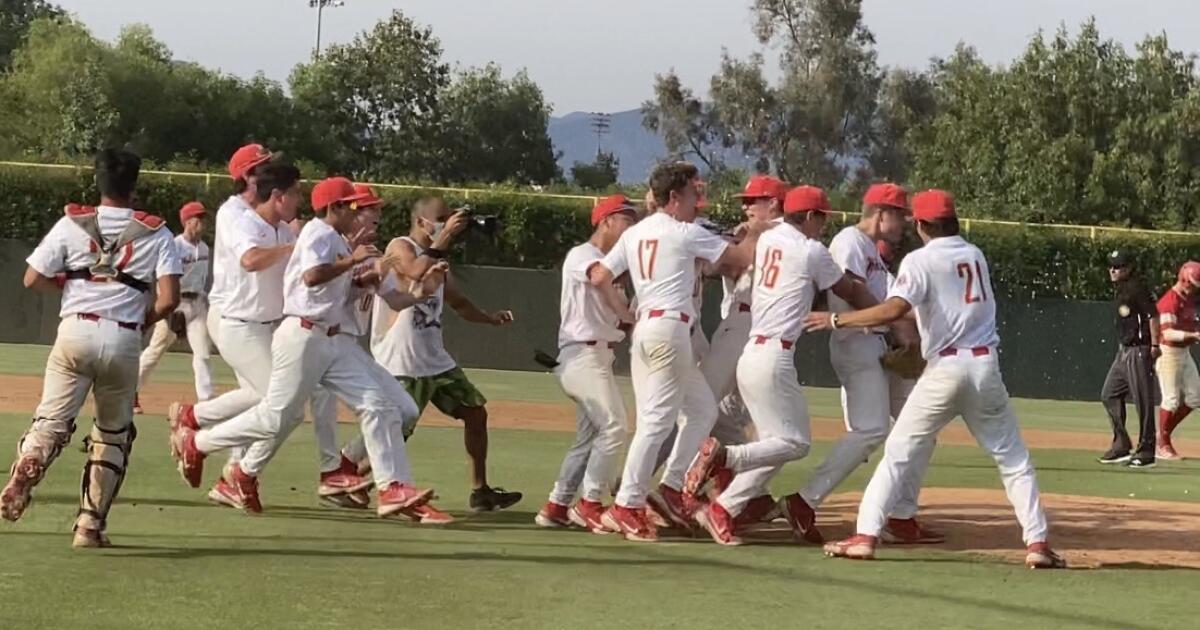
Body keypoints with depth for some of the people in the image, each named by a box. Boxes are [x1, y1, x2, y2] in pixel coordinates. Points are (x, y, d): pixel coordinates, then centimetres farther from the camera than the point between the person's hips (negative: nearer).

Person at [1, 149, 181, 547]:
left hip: (75, 331, 0)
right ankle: (91, 524, 11)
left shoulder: (72, 224, 5)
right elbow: (169, 299, -5)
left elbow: (33, 280, 4)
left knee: (52, 421, -2)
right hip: (124, 341, 0)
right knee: (114, 434, 15)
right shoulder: (155, 233, 5)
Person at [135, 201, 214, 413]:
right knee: (156, 349, 3)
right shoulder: (175, 246, -12)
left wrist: (206, 303, 17)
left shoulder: (204, 248, 10)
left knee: (203, 352, -5)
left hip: (197, 303, 6)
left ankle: (206, 401, -7)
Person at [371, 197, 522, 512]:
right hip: (401, 365, -9)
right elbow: (418, 273, -30)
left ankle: (480, 492, 15)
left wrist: (492, 318, 7)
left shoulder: (437, 259, 17)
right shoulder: (400, 247, -8)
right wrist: (446, 235, -26)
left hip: (436, 361, 9)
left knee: (475, 412, 8)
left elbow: (459, 303, 23)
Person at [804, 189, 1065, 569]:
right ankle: (1037, 541, 2)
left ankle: (866, 535, -3)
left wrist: (837, 320, -11)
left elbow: (894, 310, -18)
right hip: (985, 365, 4)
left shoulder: (920, 261, -4)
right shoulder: (975, 255, 14)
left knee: (898, 453, 4)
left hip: (945, 369, -4)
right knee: (1013, 458, 10)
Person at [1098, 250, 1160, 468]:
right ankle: (1122, 445, 16)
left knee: (1143, 401, -5)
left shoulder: (1136, 288, -14)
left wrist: (1154, 345, -22)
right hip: (1123, 351, 10)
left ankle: (1146, 451, -1)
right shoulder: (1120, 289, 14)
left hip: (1139, 351, -10)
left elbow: (1153, 315, -19)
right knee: (1109, 394, 10)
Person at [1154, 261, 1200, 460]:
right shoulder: (1169, 301, -20)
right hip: (1168, 352, -9)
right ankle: (1163, 446, 5)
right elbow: (1168, 333, -29)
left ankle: (1164, 434, 20)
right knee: (1171, 399, -7)